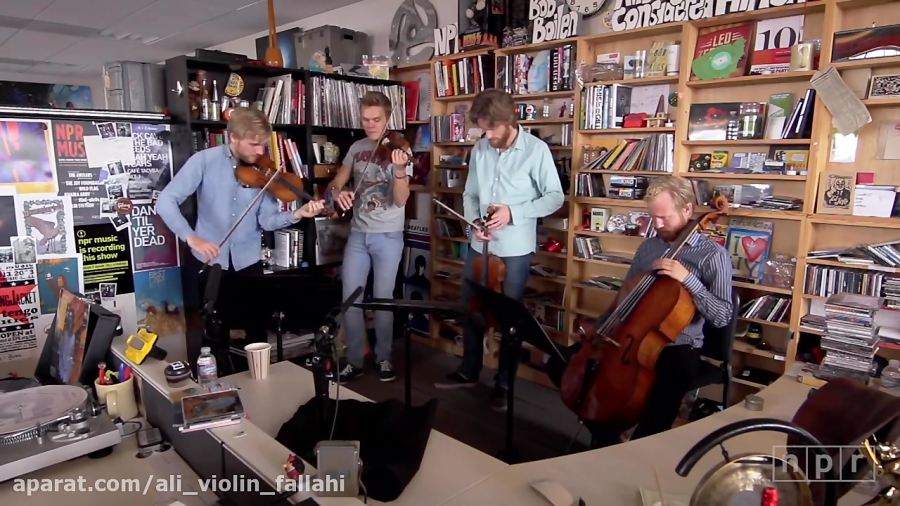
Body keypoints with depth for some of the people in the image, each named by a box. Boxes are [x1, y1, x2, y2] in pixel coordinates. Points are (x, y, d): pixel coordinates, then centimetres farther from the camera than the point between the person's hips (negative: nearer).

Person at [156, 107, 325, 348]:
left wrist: (297, 214, -25)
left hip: (248, 262, 2)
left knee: (257, 328, 10)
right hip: (211, 261, -2)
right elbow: (165, 201, -14)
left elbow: (267, 220, -8)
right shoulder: (204, 161, -11)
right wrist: (191, 237, -26)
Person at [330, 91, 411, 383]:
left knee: (383, 298, 3)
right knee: (350, 298, 3)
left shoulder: (399, 151, -8)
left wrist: (399, 170, -35)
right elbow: (337, 181, 14)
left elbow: (401, 200, -16)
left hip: (388, 236, -4)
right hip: (358, 234, 4)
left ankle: (384, 357, 20)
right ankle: (354, 360, 16)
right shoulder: (356, 148, 7)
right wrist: (337, 193, -10)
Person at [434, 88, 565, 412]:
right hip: (480, 245, 5)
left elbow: (555, 197, -9)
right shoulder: (479, 149, 4)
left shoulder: (536, 150, -10)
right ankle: (468, 371, 33)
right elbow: (470, 194, 11)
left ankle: (503, 383, 23)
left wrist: (513, 212, -20)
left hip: (516, 249, -5)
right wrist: (474, 220, -9)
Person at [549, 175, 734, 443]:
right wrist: (598, 325, 6)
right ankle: (605, 434, 8)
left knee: (666, 390, -40)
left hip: (678, 346, -5)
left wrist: (688, 279, -25)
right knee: (561, 364, -7)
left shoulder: (713, 254, -6)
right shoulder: (648, 247, 10)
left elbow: (723, 316, -14)